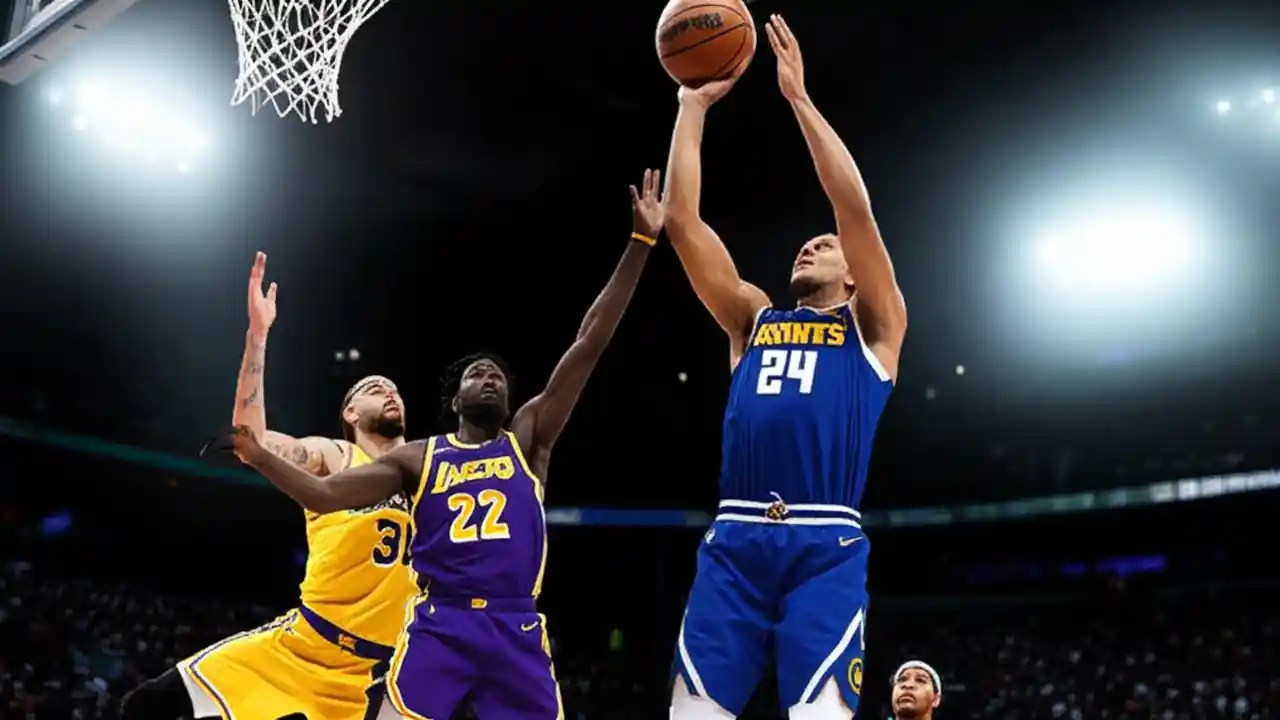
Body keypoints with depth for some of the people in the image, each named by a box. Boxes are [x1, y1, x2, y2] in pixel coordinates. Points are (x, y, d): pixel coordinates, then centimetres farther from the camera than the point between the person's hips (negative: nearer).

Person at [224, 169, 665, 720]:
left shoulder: (528, 440, 11)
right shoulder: (417, 458, 13)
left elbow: (588, 345, 4)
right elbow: (322, 495, 8)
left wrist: (641, 240, -2)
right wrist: (258, 455, -8)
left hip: (516, 628, 1)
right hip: (439, 625, -1)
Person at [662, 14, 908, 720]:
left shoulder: (872, 325, 14)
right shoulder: (751, 319, 23)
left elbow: (855, 207, 1)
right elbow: (682, 220, 16)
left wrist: (799, 96, 1)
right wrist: (693, 105, 14)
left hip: (826, 544, -3)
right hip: (735, 538, 3)